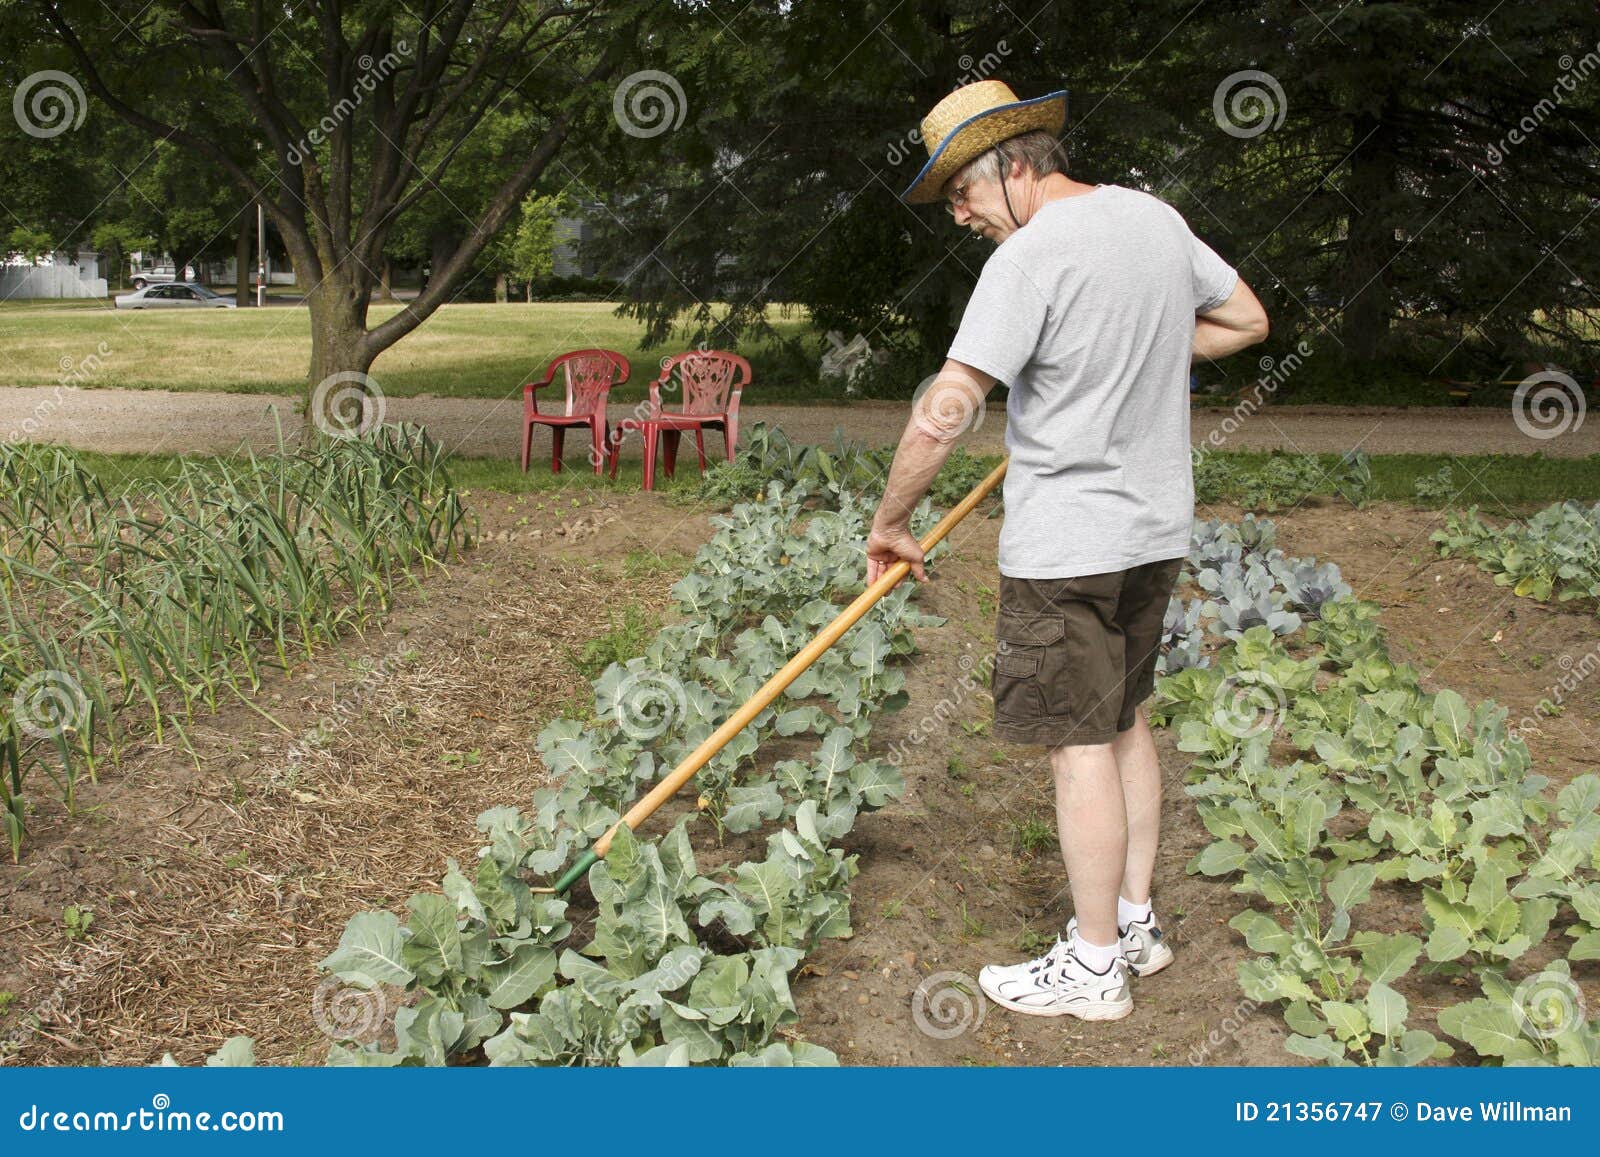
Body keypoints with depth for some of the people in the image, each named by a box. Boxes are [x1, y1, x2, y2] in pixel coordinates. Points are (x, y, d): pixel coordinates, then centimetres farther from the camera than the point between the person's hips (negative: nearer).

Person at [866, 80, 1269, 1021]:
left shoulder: (1030, 256, -18)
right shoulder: (1157, 218, 7)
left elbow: (944, 414, -21)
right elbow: (1247, 320, 19)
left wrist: (889, 524, -10)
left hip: (1067, 544, -8)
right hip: (1157, 529, 8)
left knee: (1081, 744, 0)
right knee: (1123, 721, 18)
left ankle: (1095, 968, 11)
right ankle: (1135, 922, 29)